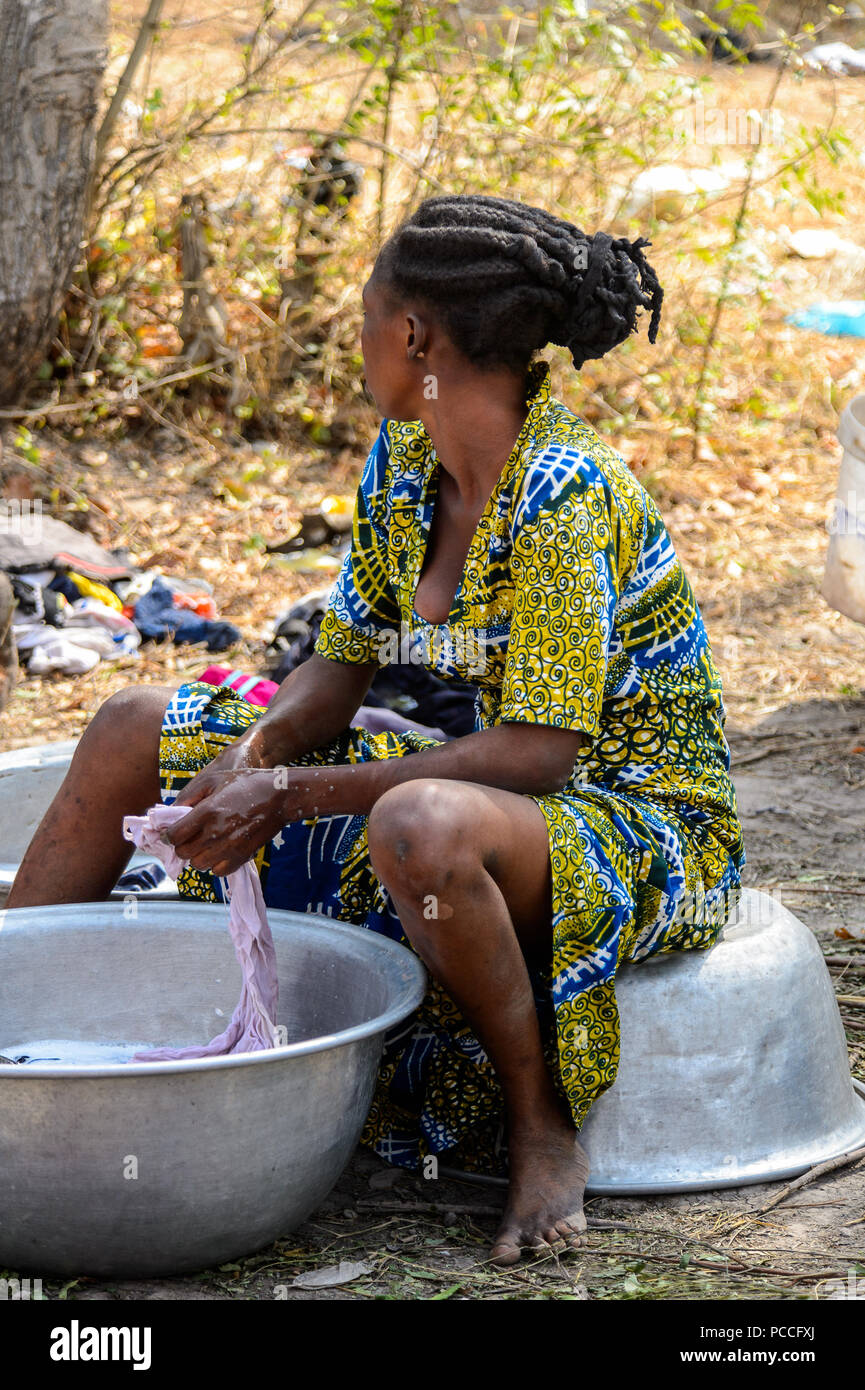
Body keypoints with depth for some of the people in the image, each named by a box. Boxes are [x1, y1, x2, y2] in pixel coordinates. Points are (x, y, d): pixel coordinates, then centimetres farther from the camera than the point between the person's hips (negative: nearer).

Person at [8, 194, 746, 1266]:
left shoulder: (563, 494, -25)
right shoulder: (405, 459, 1)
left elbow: (538, 751, -29)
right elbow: (340, 667, 6)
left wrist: (290, 794, -28)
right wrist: (251, 756, -16)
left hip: (645, 825, -9)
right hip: (499, 783, 9)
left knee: (420, 827, -44)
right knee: (136, 731, 5)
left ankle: (544, 1130, -20)